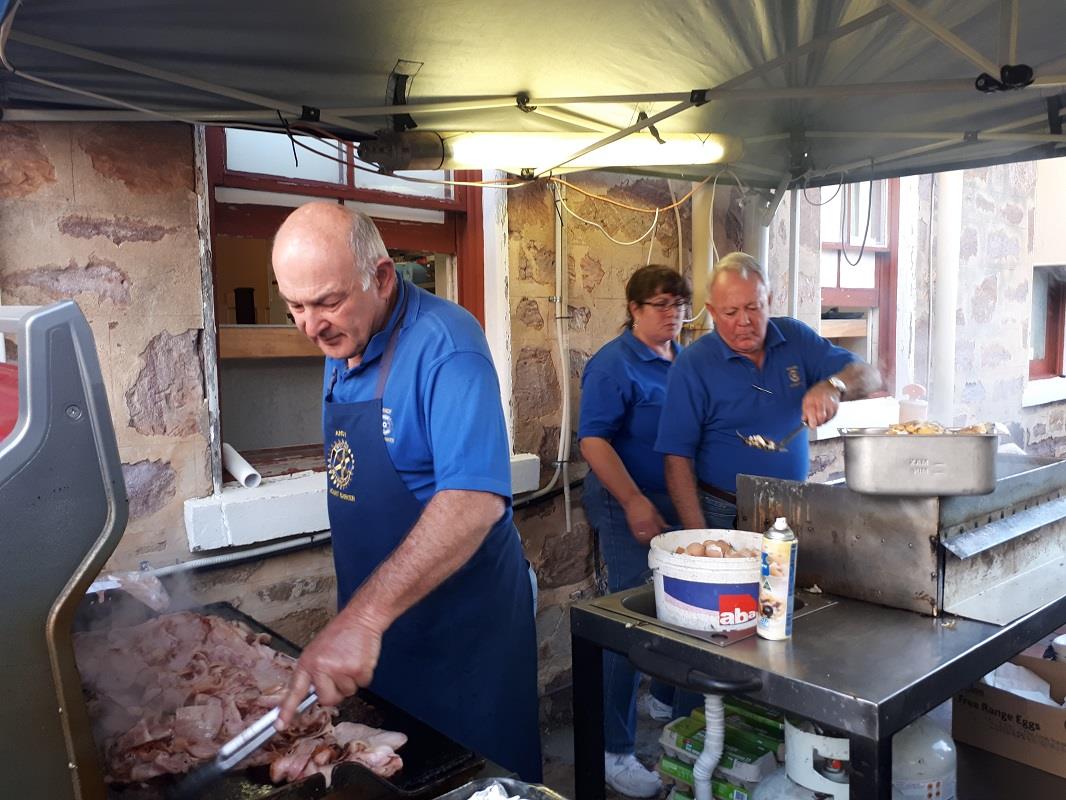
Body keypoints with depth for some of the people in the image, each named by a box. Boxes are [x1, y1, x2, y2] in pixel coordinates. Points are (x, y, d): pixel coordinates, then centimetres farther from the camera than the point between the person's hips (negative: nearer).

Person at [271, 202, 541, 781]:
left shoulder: (445, 345, -24)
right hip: (370, 615, 8)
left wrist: (363, 616, -39)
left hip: (460, 622, -7)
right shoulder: (340, 345, 2)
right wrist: (355, 617, 9)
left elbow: (473, 501, -35)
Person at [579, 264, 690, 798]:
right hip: (631, 508, -7)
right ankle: (614, 749, 10)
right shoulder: (614, 364, -12)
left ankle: (667, 697, 43)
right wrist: (634, 502, -26)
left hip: (680, 503, 8)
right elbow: (593, 440, -19)